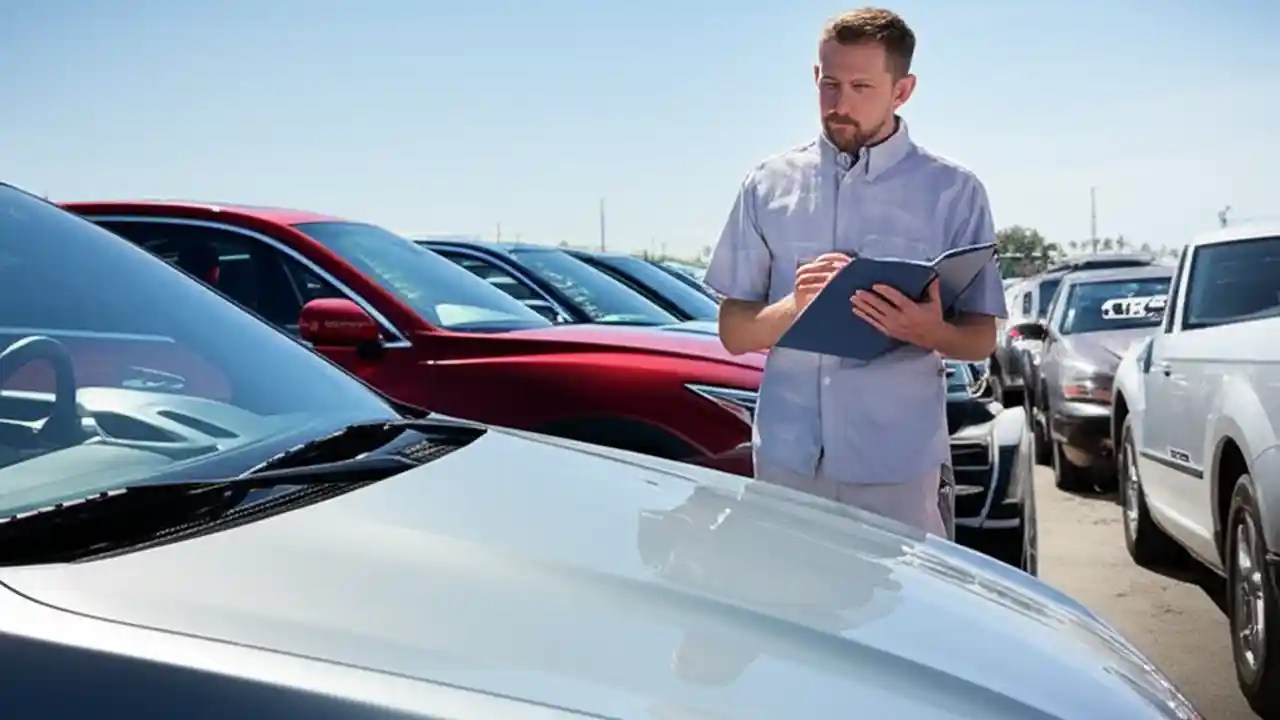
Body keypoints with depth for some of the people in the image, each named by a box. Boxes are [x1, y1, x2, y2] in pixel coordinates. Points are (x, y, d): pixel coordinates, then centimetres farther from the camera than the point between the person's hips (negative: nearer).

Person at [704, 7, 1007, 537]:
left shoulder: (953, 192, 0)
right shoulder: (768, 185, 5)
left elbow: (982, 338, 3)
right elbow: (733, 331, 6)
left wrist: (931, 331, -20)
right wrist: (793, 306, -15)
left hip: (900, 464, -1)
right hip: (786, 457, 2)